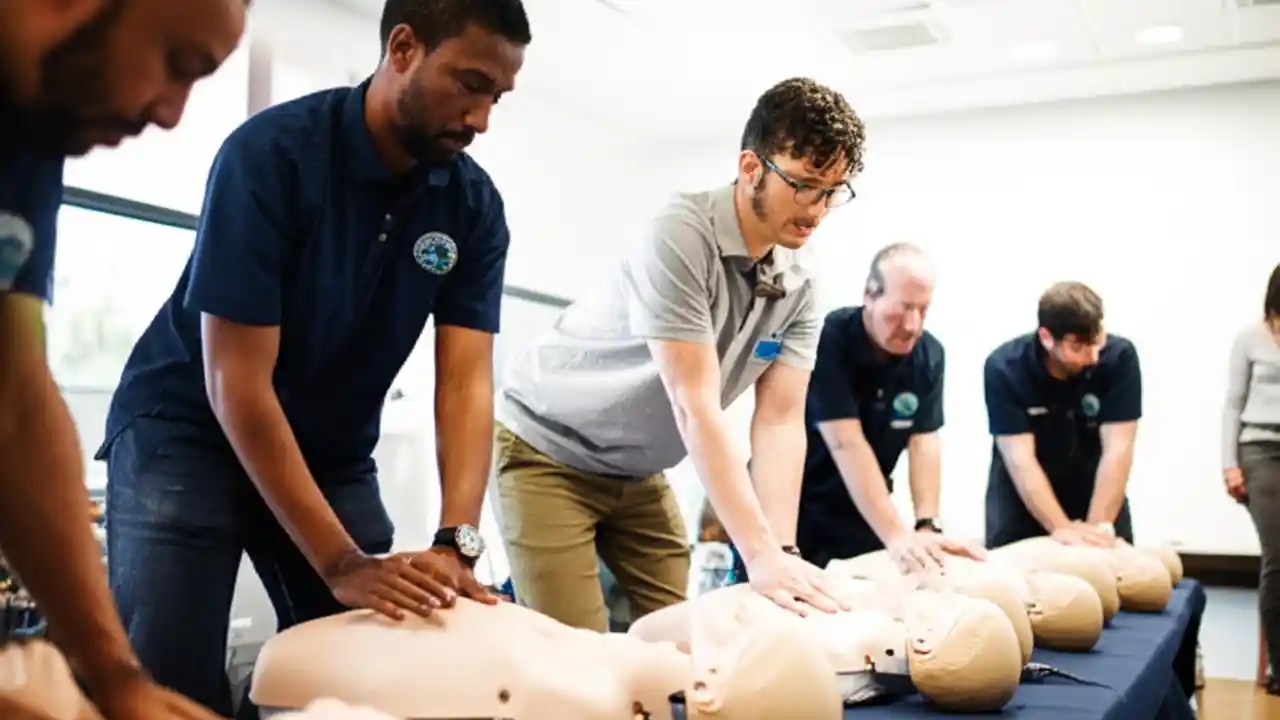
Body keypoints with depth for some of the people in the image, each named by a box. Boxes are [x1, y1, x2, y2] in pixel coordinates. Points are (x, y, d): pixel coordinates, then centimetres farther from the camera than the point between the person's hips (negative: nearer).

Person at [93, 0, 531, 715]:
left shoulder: (475, 205, -8)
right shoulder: (272, 151, -22)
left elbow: (467, 379, -14)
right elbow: (235, 381, -25)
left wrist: (457, 543, -30)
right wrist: (341, 562, -29)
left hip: (333, 453, 4)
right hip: (186, 430, -4)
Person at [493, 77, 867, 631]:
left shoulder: (797, 291, -6)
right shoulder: (682, 235, -27)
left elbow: (780, 422, -11)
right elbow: (695, 407, -32)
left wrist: (784, 551, -24)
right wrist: (761, 555, -34)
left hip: (637, 471, 7)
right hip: (548, 450, -6)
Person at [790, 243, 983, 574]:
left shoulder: (930, 354, -3)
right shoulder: (828, 339, -22)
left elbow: (924, 441, -8)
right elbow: (847, 444, -27)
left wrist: (928, 525, -23)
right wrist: (896, 535, -33)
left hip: (863, 515, 5)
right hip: (797, 507, -4)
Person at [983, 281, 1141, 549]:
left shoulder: (1119, 357, -25)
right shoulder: (1004, 368, -28)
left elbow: (1117, 449, -27)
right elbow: (1020, 459, -31)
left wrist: (1100, 524, -35)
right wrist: (1061, 527, -40)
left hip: (1094, 487, 1)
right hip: (1021, 491, -1)